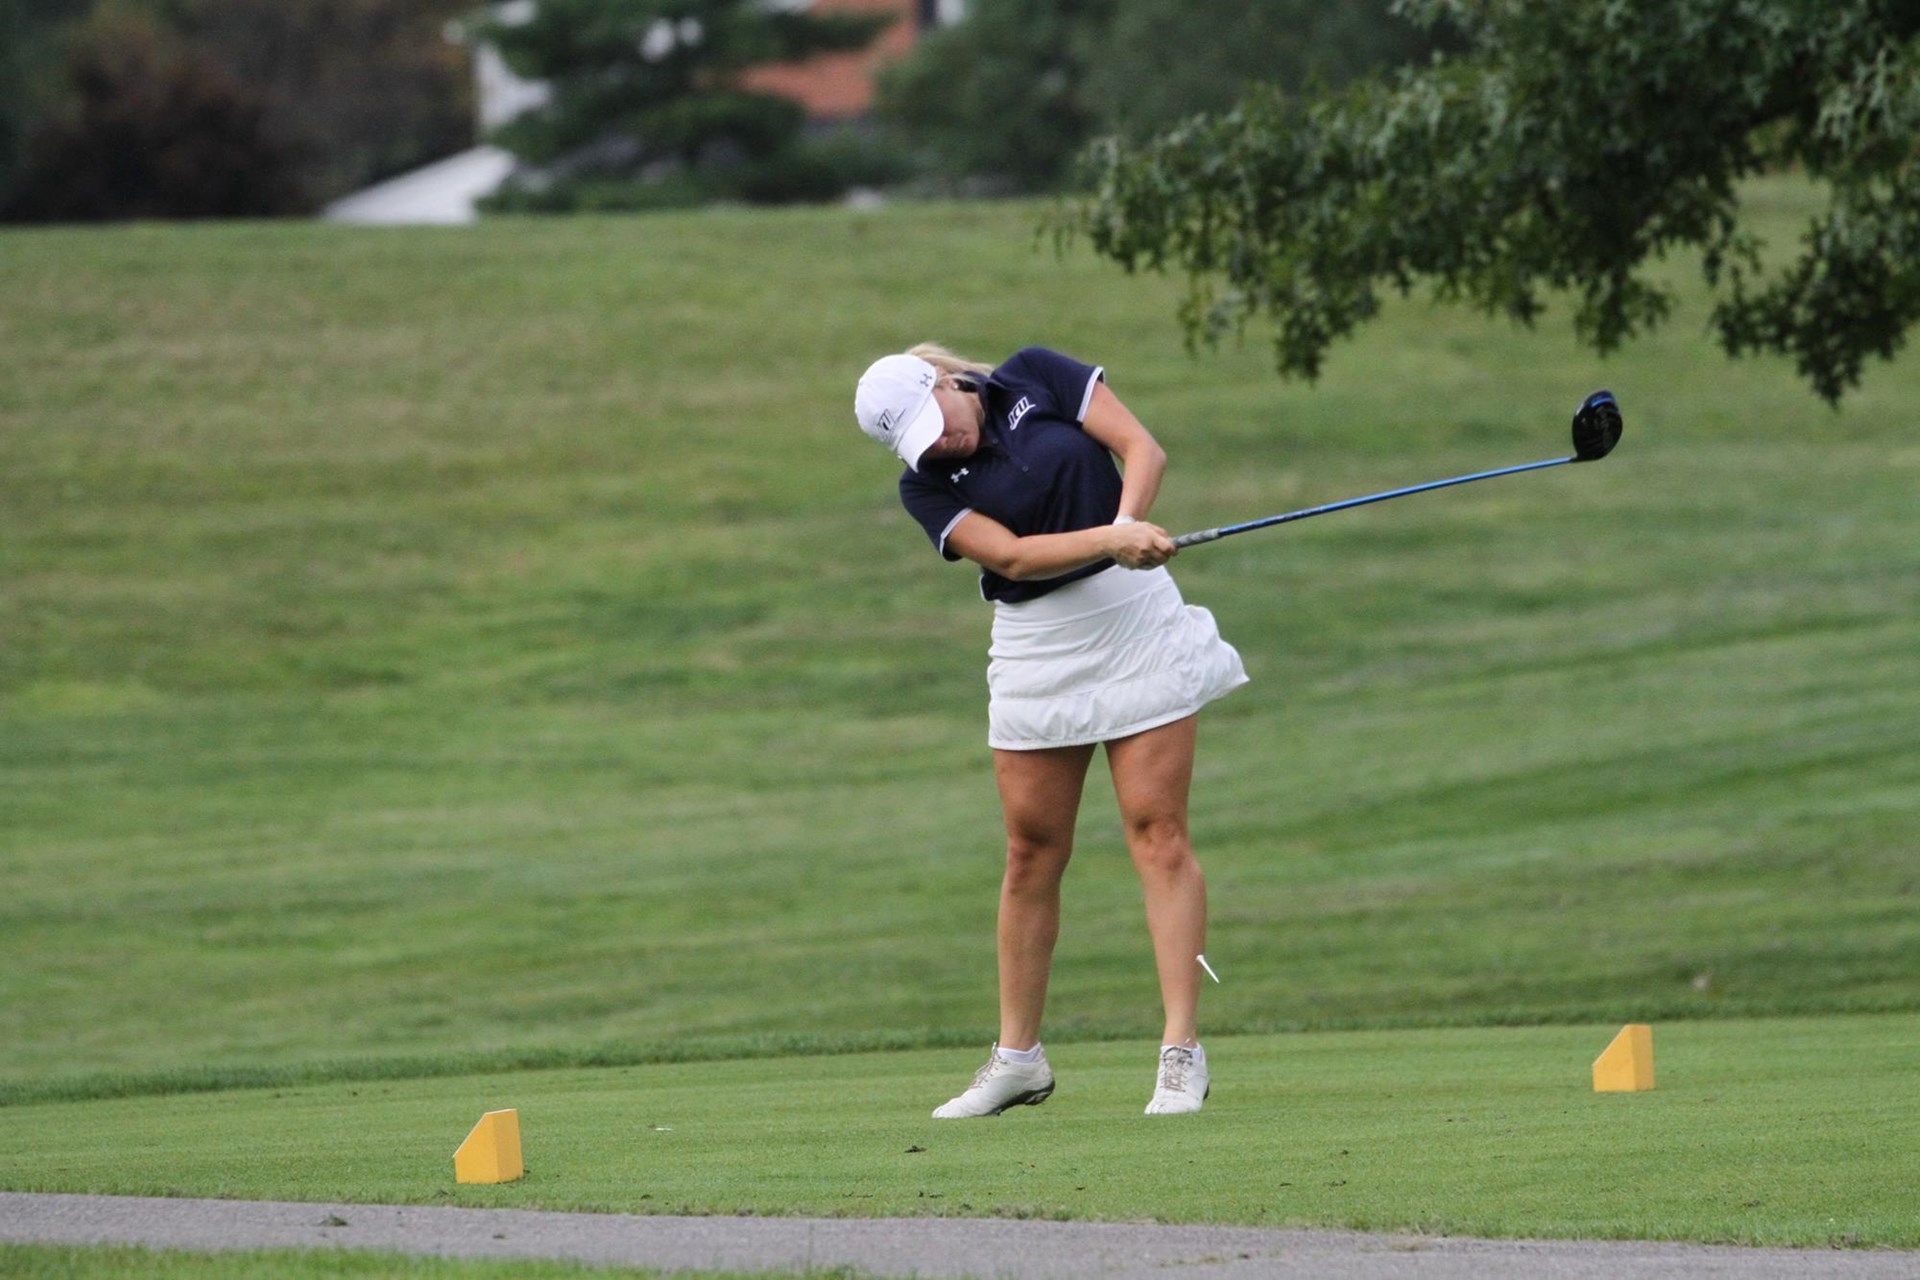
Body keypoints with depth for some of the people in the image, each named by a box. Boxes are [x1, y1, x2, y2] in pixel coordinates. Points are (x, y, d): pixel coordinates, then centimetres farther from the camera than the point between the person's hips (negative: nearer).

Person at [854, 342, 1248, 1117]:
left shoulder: (1036, 378, -2)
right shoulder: (927, 485, -2)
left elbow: (1142, 448, -6)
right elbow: (1011, 556, -15)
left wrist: (1128, 525, -23)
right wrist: (1108, 541, -29)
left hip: (1136, 620, -1)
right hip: (1036, 649, 2)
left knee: (1157, 833, -7)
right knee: (1032, 853, 3)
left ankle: (1182, 1052, -10)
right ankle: (1017, 1057, 15)